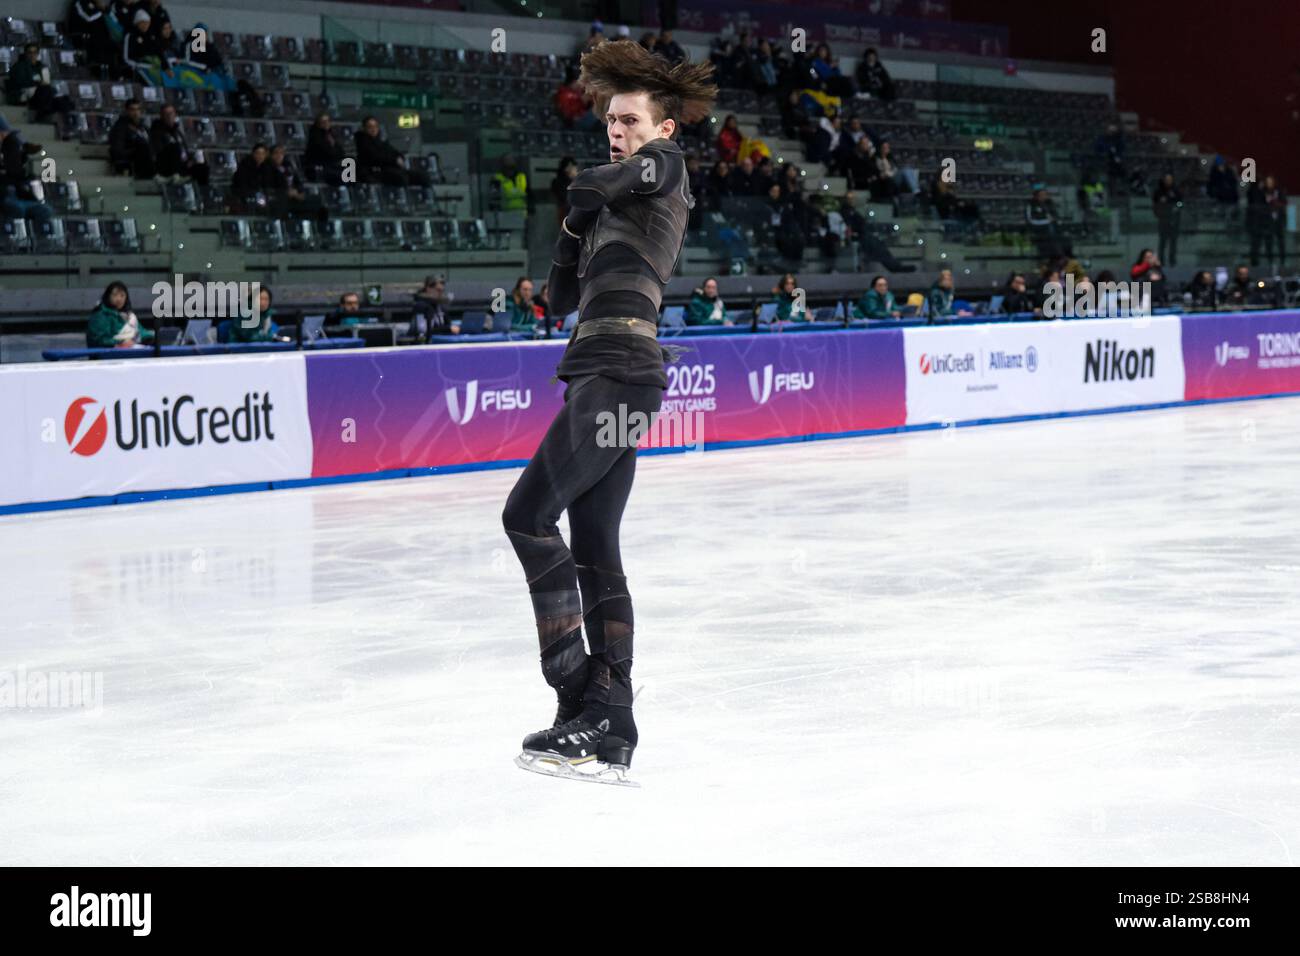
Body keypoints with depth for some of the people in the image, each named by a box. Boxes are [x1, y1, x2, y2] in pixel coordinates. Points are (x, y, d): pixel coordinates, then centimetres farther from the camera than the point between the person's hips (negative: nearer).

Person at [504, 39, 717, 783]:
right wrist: (576, 229, 15)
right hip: (604, 376, 10)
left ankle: (581, 697, -14)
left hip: (619, 370, -10)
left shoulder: (665, 164, 4)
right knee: (595, 552, 4)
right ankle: (609, 728, 2)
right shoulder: (623, 207, 27)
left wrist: (591, 194, 6)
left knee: (529, 513, -14)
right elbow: (564, 296, 28)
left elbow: (596, 184, -16)